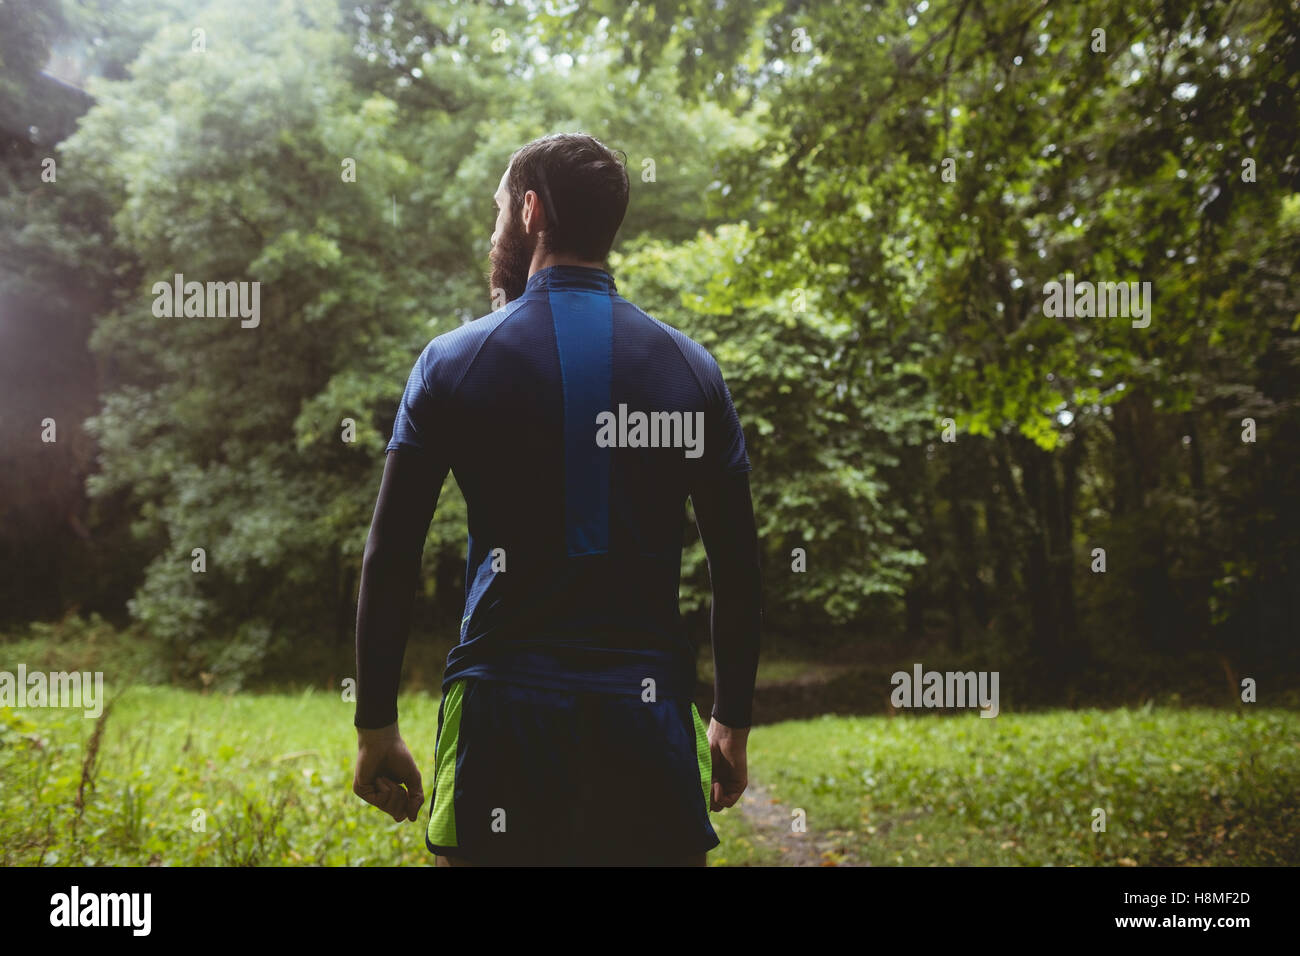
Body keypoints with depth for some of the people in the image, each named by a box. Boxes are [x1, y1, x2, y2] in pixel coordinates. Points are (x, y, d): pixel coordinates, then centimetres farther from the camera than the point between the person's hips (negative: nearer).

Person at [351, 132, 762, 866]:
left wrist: (376, 725, 6)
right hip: (649, 705, 2)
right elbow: (739, 567, 7)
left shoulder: (455, 362, 0)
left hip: (502, 703, -1)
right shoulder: (692, 370, 5)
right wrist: (733, 722, 15)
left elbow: (390, 561, -1)